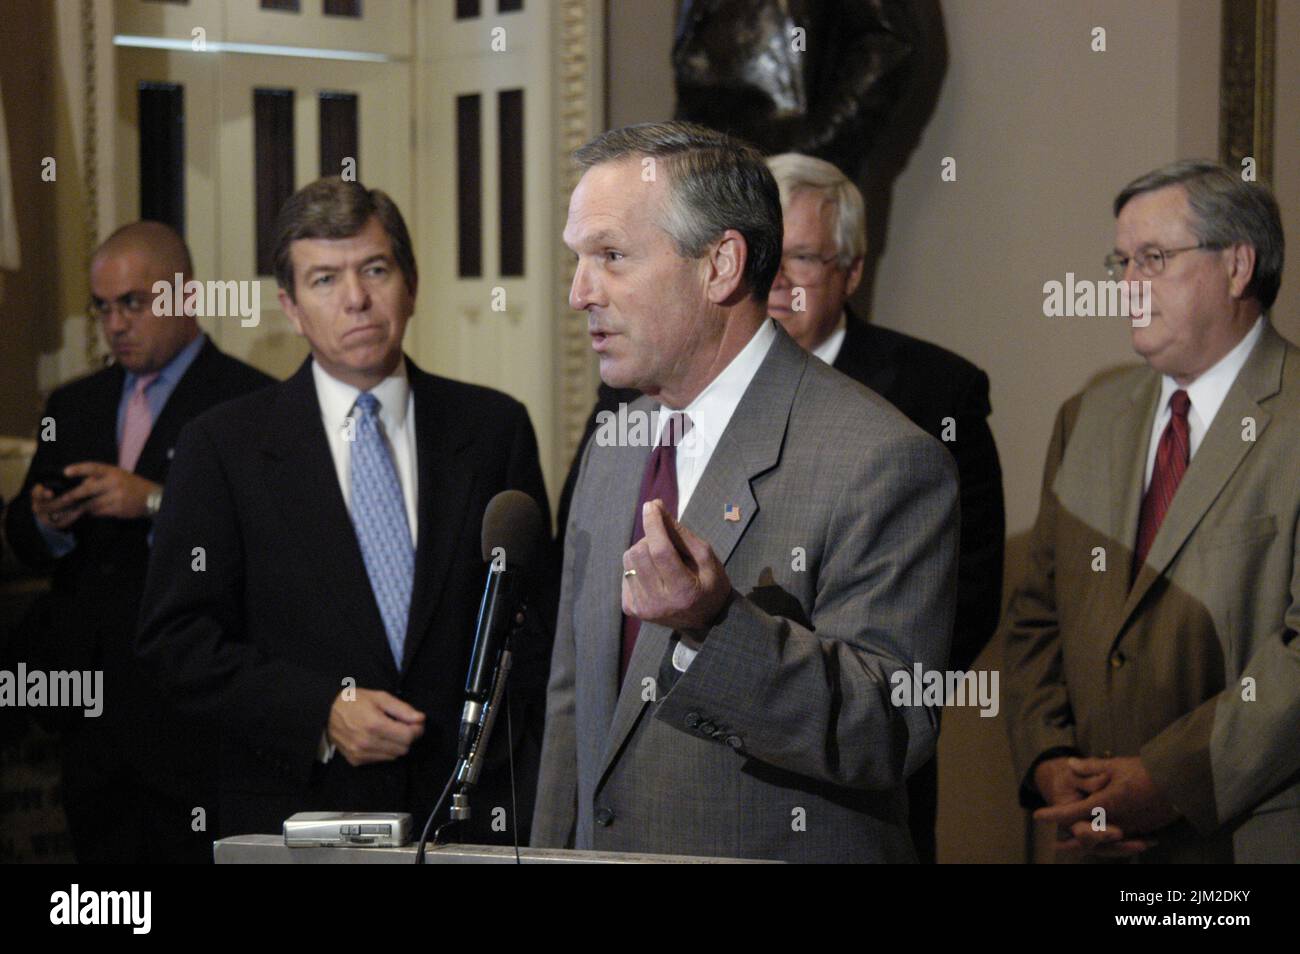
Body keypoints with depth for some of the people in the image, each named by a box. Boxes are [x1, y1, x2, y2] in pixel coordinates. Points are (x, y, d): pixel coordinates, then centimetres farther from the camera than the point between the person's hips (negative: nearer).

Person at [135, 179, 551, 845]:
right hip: (296, 816, -1)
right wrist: (321, 713, -12)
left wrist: (527, 806, 2)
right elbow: (176, 639, 0)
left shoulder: (495, 429, 8)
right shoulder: (222, 448, 3)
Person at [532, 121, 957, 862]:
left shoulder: (885, 464, -17)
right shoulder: (611, 454, 8)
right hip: (605, 850, 7)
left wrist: (717, 625, -35)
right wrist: (551, 853, 6)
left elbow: (894, 732, -22)